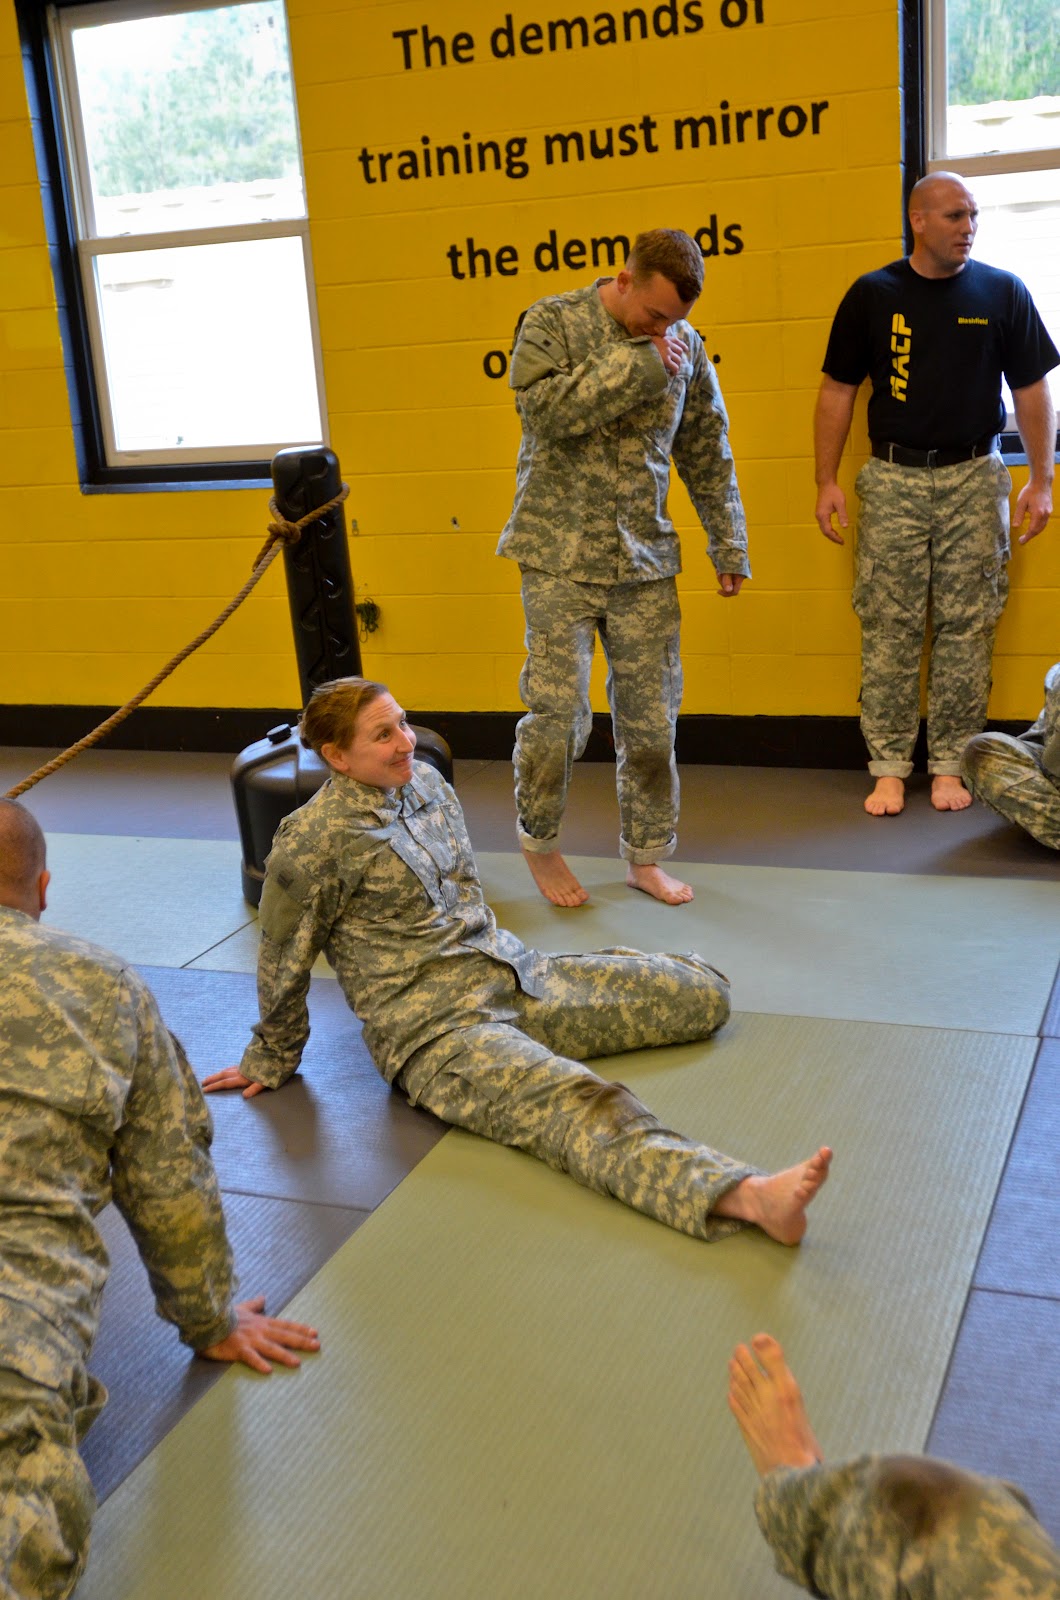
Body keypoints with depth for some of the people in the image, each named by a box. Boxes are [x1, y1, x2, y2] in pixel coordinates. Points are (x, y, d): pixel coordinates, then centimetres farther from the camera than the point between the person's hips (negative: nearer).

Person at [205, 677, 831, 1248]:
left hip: (517, 974, 8)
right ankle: (746, 1194, -56)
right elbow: (284, 963, -1)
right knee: (580, 1103, -36)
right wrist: (273, 1061, 9)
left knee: (706, 995, 3)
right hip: (435, 1029, -8)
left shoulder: (427, 781, 9)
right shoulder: (313, 842, -12)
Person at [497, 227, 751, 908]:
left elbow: (708, 455, 14)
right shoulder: (552, 322, -4)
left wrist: (730, 546, 14)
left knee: (651, 716, 6)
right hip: (561, 556, -4)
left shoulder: (684, 345, 7)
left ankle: (646, 855, 21)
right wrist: (638, 363, -20)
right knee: (558, 710, -6)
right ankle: (539, 838, 18)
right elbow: (545, 408, -21)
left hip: (645, 559, 4)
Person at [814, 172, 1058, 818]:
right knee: (889, 626, 0)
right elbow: (838, 390, 6)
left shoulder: (1001, 292, 4)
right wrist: (827, 481, 0)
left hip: (975, 479, 0)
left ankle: (951, 764, 11)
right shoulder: (872, 295, 3)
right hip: (893, 480, 0)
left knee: (966, 626, 1)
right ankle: (890, 766, 7)